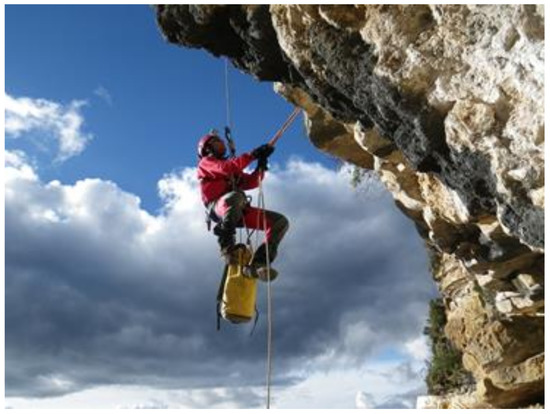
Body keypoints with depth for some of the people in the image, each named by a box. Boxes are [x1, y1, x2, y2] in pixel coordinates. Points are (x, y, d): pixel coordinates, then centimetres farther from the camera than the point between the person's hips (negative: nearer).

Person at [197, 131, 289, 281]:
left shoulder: (234, 172, 35)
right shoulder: (206, 162, 16)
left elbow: (252, 182, 20)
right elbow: (226, 168, -5)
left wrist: (261, 164, 7)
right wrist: (252, 155, -7)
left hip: (239, 211, 7)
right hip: (218, 206, -6)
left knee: (281, 221, -9)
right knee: (235, 196, -42)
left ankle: (257, 264, -22)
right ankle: (226, 242, -23)